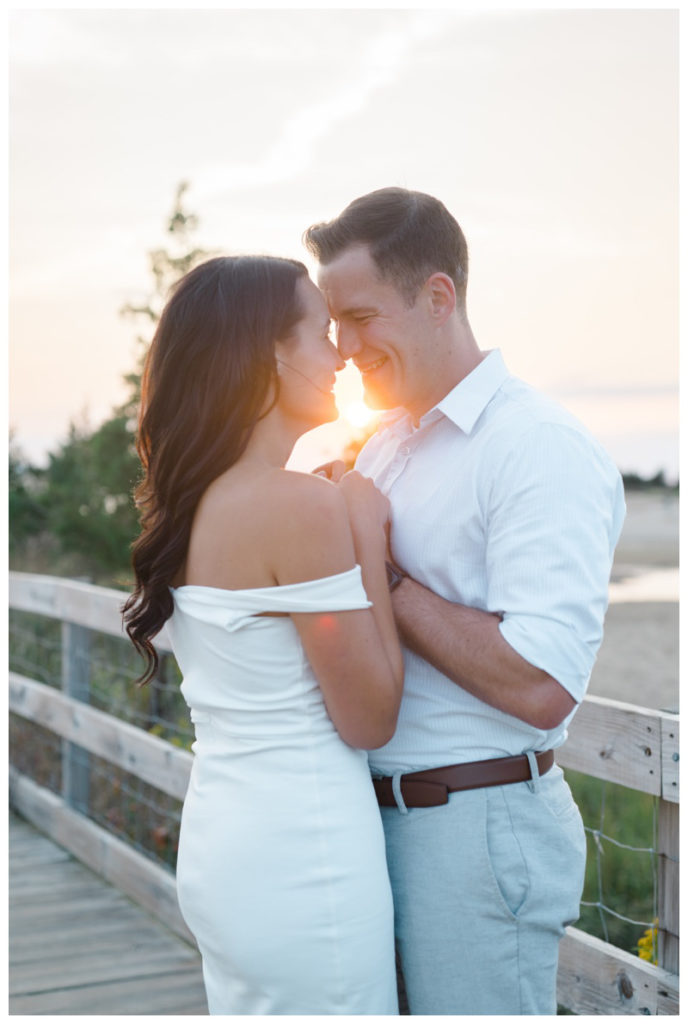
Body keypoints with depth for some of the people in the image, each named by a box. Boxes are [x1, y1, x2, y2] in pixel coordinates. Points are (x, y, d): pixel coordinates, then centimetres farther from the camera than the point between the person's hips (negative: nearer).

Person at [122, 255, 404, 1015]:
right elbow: (369, 719, -13)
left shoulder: (188, 503, 5)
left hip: (217, 845, 9)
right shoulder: (302, 505, -19)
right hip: (302, 860, -8)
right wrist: (370, 539, -9)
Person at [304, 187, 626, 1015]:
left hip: (482, 829, -8)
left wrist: (384, 576, -17)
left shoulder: (543, 450, -15)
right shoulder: (383, 444, 12)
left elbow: (541, 687, -26)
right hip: (375, 814, 8)